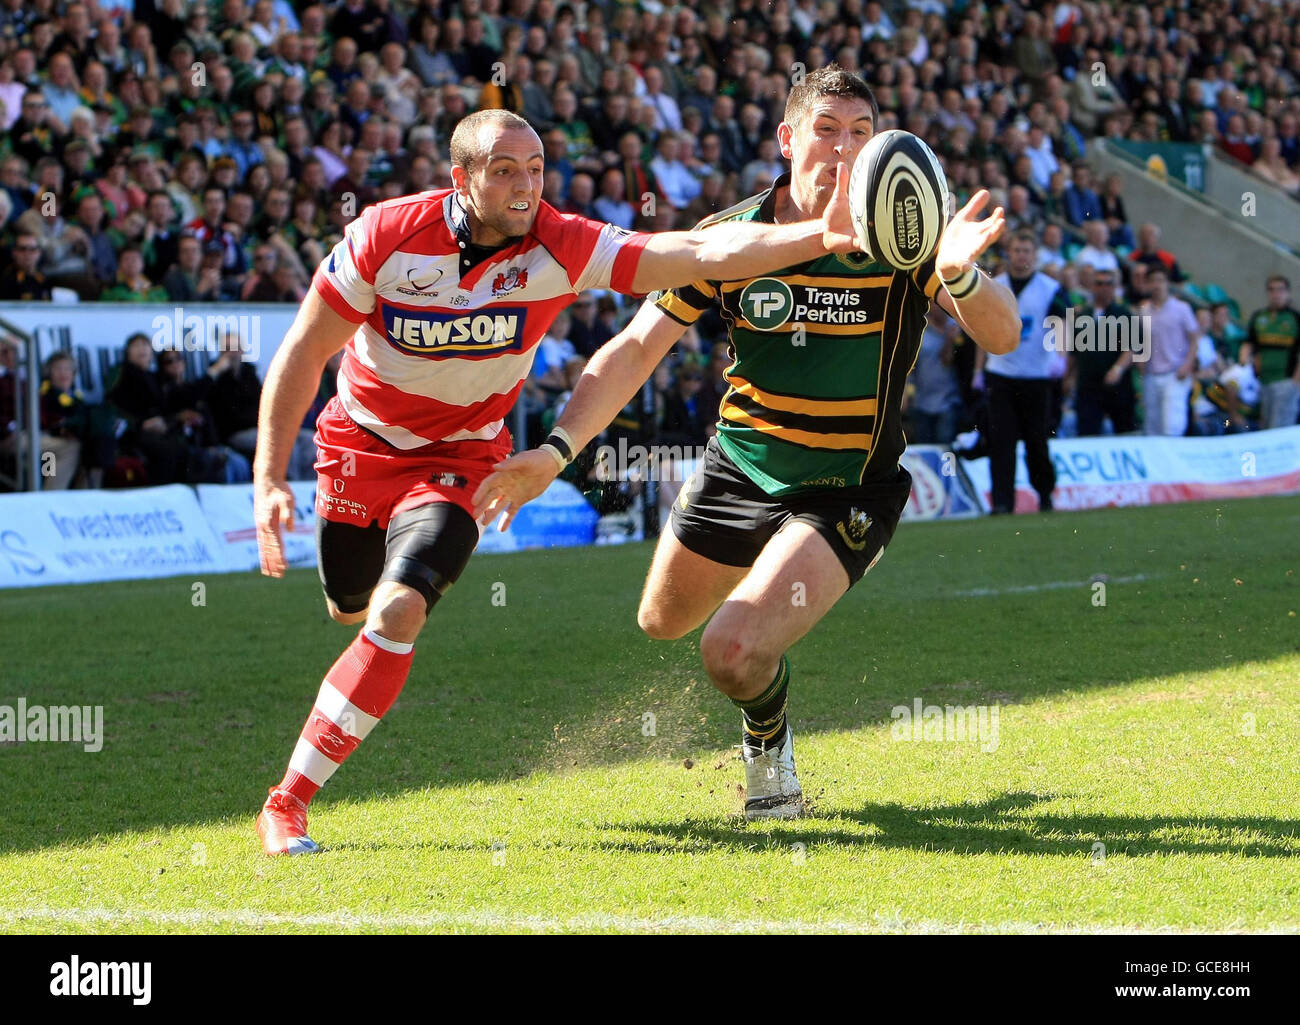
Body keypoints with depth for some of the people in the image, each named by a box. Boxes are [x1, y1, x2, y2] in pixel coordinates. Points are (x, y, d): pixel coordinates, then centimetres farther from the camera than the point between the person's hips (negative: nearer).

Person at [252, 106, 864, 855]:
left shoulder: (560, 248, -23)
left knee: (398, 613, -22)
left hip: (458, 459, -1)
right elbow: (305, 352, -12)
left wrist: (819, 236, -48)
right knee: (353, 609, 17)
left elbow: (703, 253, -33)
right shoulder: (387, 236, -22)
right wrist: (269, 479, -17)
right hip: (358, 447, 1)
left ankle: (290, 802, -14)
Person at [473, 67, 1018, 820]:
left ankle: (770, 749, 15)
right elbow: (637, 348, -8)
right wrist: (558, 449, -21)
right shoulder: (730, 238, -10)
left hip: (843, 493, -4)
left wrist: (960, 276, -51)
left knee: (734, 652, -22)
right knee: (663, 621, 24)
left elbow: (1002, 336, -28)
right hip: (739, 468, 4)